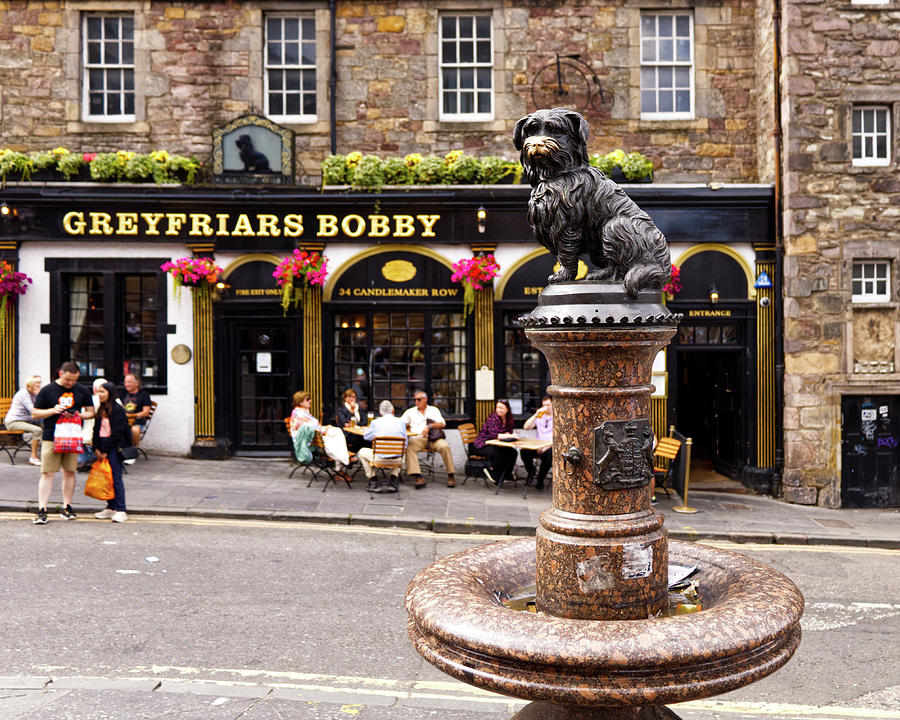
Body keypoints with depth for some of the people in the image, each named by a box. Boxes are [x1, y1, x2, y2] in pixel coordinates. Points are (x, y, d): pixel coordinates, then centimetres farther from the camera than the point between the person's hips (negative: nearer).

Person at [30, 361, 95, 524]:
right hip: (51, 437, -2)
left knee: (69, 472, 8)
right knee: (47, 473, -5)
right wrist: (53, 411, -13)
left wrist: (79, 415, -9)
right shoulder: (47, 390, 1)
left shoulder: (82, 391, 7)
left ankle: (66, 507, 18)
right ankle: (42, 510, -3)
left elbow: (91, 412, 12)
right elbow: (35, 413, 4)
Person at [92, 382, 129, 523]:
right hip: (102, 447, 7)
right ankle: (110, 508, 16)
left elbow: (117, 433, -13)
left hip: (114, 447, -7)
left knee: (115, 477, -8)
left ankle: (121, 510, -5)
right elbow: (96, 429, 13)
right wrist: (96, 449, 1)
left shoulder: (118, 410, -10)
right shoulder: (100, 410, 13)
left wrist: (106, 451, -12)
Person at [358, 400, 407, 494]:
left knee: (362, 452, 25)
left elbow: (365, 436, 15)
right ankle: (393, 481, 27)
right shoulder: (401, 422, 1)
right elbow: (405, 443, 10)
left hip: (380, 459, -2)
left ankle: (374, 482, 20)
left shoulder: (375, 422, -3)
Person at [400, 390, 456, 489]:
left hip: (434, 438, 0)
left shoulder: (434, 410, 18)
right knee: (409, 446, -34)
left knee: (445, 446, -32)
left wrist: (429, 426, -10)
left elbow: (442, 424, 5)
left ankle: (450, 476, -19)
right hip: (418, 439, 0)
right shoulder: (410, 412, 22)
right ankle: (419, 478, -39)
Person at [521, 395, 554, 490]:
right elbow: (526, 427, 7)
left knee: (548, 454, -37)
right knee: (524, 451, -25)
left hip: (551, 447, -4)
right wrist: (536, 415, -3)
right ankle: (531, 473, -4)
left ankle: (540, 480, -19)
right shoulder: (539, 417, 20)